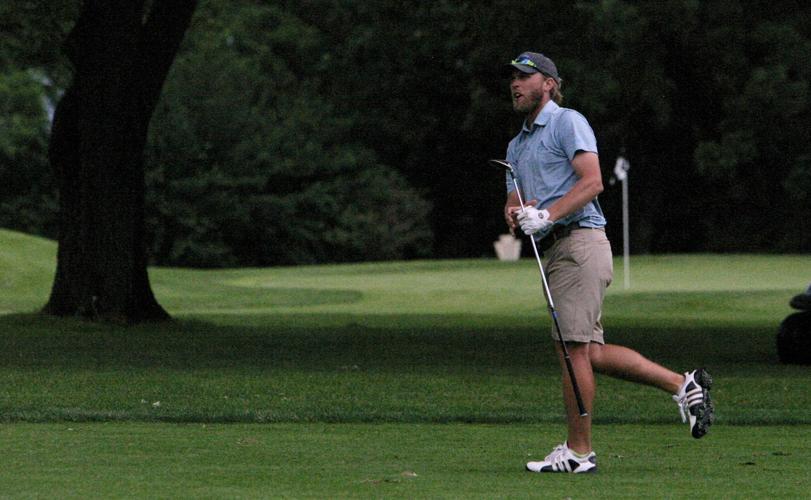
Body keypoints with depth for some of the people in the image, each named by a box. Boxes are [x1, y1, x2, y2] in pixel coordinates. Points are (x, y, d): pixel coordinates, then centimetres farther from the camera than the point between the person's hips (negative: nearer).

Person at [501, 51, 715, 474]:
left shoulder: (567, 122, -1)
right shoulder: (516, 145, 26)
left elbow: (592, 181, -13)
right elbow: (513, 201, 23)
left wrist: (547, 215, -22)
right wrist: (515, 213, -2)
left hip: (579, 242, -9)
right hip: (554, 251, 9)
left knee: (573, 349, -11)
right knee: (590, 354, 5)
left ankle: (578, 451, -9)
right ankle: (681, 384, 13)